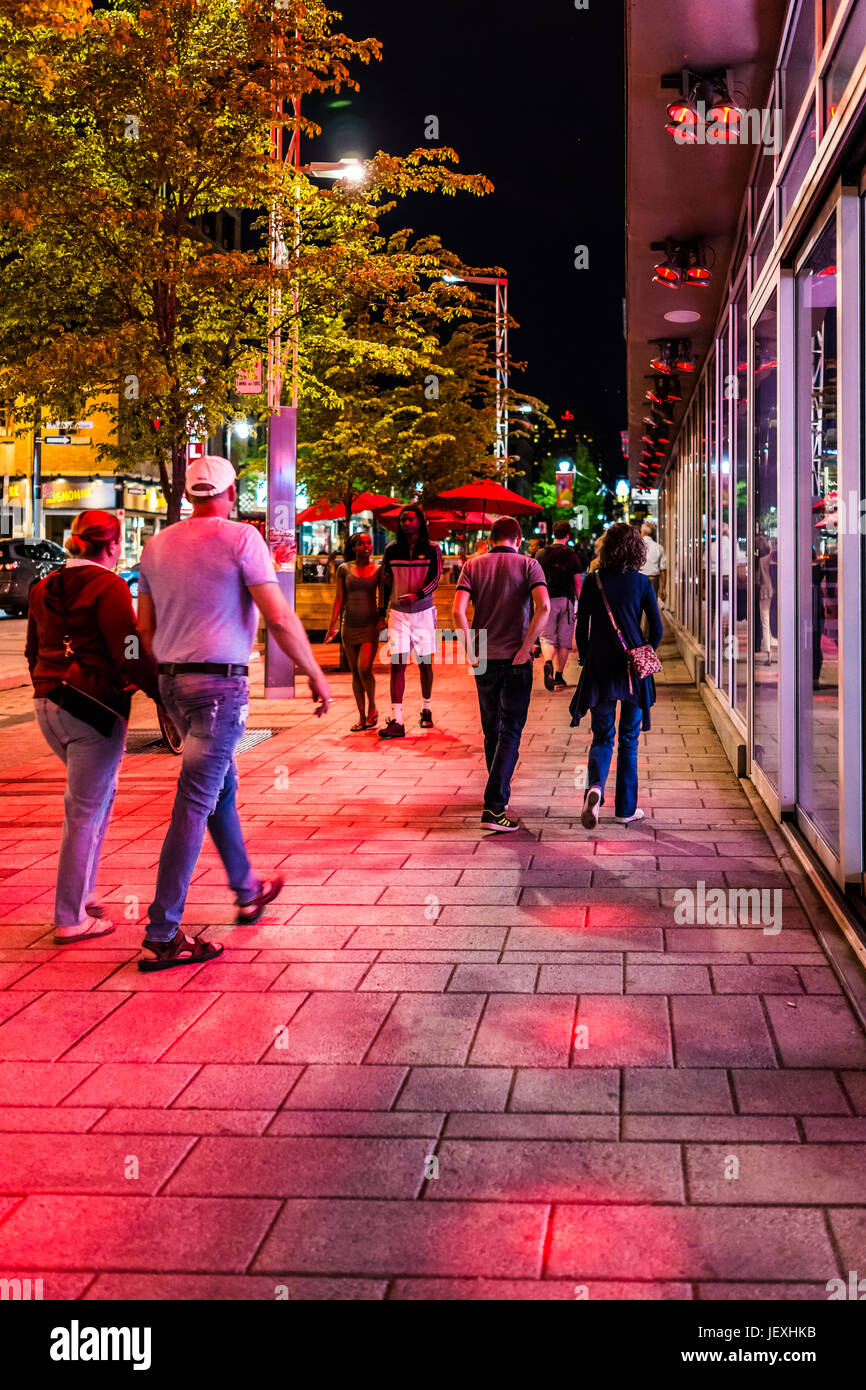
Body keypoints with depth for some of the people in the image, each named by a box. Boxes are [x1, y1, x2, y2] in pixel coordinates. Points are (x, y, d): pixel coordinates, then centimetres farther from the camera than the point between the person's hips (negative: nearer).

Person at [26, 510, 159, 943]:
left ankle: (82, 894, 24)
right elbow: (131, 656, -18)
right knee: (87, 811, 0)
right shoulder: (108, 586, -12)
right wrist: (164, 694, -10)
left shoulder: (45, 587, 13)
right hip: (93, 708, -8)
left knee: (96, 793, 23)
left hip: (49, 707, 8)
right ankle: (71, 919, 5)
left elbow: (34, 651, 22)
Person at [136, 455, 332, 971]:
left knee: (222, 785, 22)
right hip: (220, 682, -7)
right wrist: (316, 675, -3)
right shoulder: (241, 538, -8)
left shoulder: (158, 545, 10)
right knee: (196, 803, -6)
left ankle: (248, 891, 36)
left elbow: (145, 625, 15)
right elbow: (280, 619, -12)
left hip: (172, 680, 7)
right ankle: (162, 936, -5)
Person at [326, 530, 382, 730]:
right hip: (349, 627, 2)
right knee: (355, 673, 5)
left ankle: (372, 707, 7)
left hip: (370, 625, -2)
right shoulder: (344, 569, 3)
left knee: (364, 668, -17)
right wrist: (332, 626, -1)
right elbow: (338, 599, 4)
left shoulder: (378, 569, 2)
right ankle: (362, 717, 12)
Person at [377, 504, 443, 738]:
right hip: (398, 613, 1)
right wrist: (382, 611, 8)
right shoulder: (391, 550, 5)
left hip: (423, 612, -1)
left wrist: (417, 595, -25)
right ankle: (396, 721, -13)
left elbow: (435, 578, -9)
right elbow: (385, 580, 11)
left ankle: (426, 710, 31)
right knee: (397, 665, -8)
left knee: (425, 664, 10)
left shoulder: (432, 549, -1)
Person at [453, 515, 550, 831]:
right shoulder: (528, 565, -1)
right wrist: (525, 647, -13)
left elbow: (458, 610, -9)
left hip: (484, 660, 3)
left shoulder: (473, 565, 5)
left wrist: (470, 651, -4)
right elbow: (543, 607, -17)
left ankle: (500, 792, 33)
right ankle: (494, 808, -13)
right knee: (510, 733, -2)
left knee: (491, 730, 18)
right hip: (516, 661, -3)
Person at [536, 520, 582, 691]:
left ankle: (548, 663, -26)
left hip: (547, 600, 0)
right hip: (566, 600, 0)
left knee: (547, 637, 3)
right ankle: (559, 676, 9)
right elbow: (577, 583, 2)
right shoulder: (572, 556, 1)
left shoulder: (541, 554, 3)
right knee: (564, 639, 8)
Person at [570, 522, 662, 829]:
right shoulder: (642, 582, -3)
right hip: (634, 670, 0)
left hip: (600, 669, 0)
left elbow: (582, 628, -1)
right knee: (629, 738, 12)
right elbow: (657, 630, -3)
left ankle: (595, 787, -20)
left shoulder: (593, 581, -2)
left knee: (602, 737, 9)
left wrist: (585, 659, 13)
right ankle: (626, 808, 17)